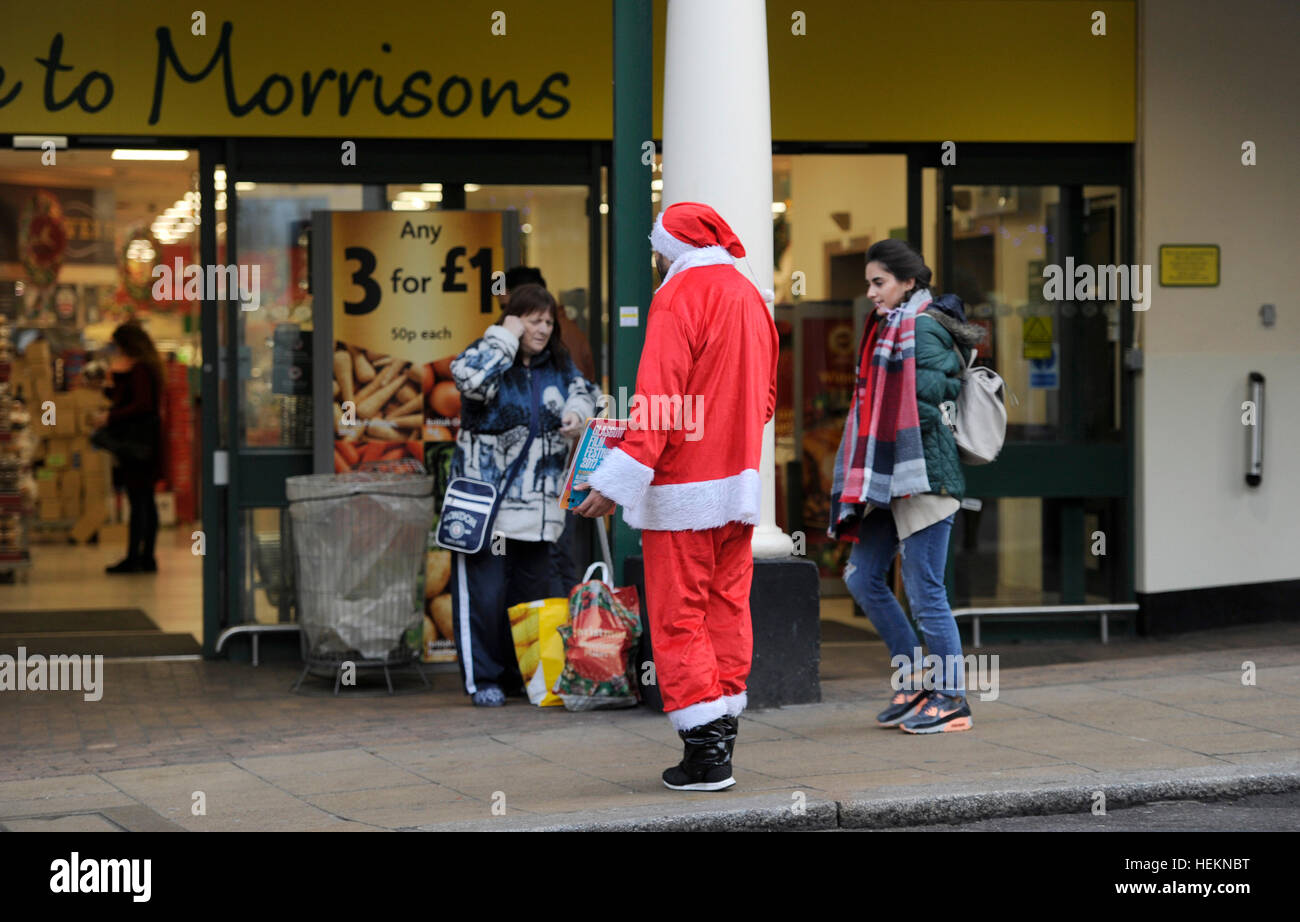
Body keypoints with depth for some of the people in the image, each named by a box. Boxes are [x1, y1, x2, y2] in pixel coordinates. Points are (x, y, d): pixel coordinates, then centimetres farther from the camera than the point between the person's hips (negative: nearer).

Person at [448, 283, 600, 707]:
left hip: (537, 504, 6)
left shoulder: (557, 363, 10)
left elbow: (581, 388, 28)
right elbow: (469, 377, -29)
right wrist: (505, 337, -18)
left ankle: (522, 674, 22)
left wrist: (576, 411, 5)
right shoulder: (491, 357, -7)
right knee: (485, 592, -8)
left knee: (533, 589, 10)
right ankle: (483, 679, 1)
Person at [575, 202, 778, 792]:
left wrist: (619, 480, -20)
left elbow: (658, 399, -19)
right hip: (741, 480, 8)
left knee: (677, 617, -3)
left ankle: (704, 750, -6)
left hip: (684, 489, -8)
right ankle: (722, 731, 14)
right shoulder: (749, 296, 14)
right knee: (727, 608, 12)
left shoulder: (679, 296, -11)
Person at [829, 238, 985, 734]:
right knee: (862, 576, 10)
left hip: (922, 475, -10)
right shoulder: (888, 329, 17)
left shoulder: (924, 328, -11)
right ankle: (915, 679, 20)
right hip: (889, 475, 10)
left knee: (924, 591, -5)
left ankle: (952, 699, 5)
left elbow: (933, 395, -18)